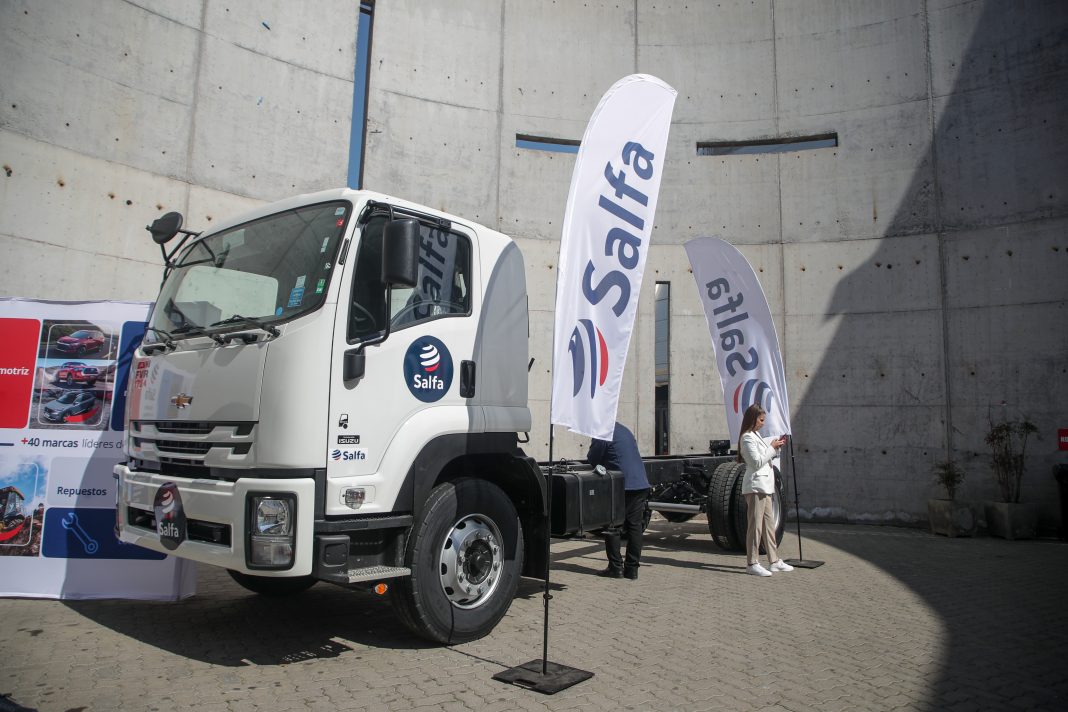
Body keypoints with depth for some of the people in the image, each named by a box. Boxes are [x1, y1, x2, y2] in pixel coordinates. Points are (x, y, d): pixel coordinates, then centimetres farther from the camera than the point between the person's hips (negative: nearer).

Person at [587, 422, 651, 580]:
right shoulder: (624, 430, 17)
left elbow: (592, 460, -3)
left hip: (622, 485, -7)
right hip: (641, 484, 8)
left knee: (613, 528, 4)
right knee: (635, 526, 9)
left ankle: (616, 567, 6)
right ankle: (632, 569, 13)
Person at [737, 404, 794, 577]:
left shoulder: (756, 436, 18)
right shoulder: (747, 438, -13)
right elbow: (757, 462, -18)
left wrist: (775, 446, 9)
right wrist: (772, 448, -11)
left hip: (765, 485, 10)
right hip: (755, 486, -10)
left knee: (769, 524, 13)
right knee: (755, 525, -7)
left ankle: (774, 560, 20)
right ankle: (752, 563, -2)